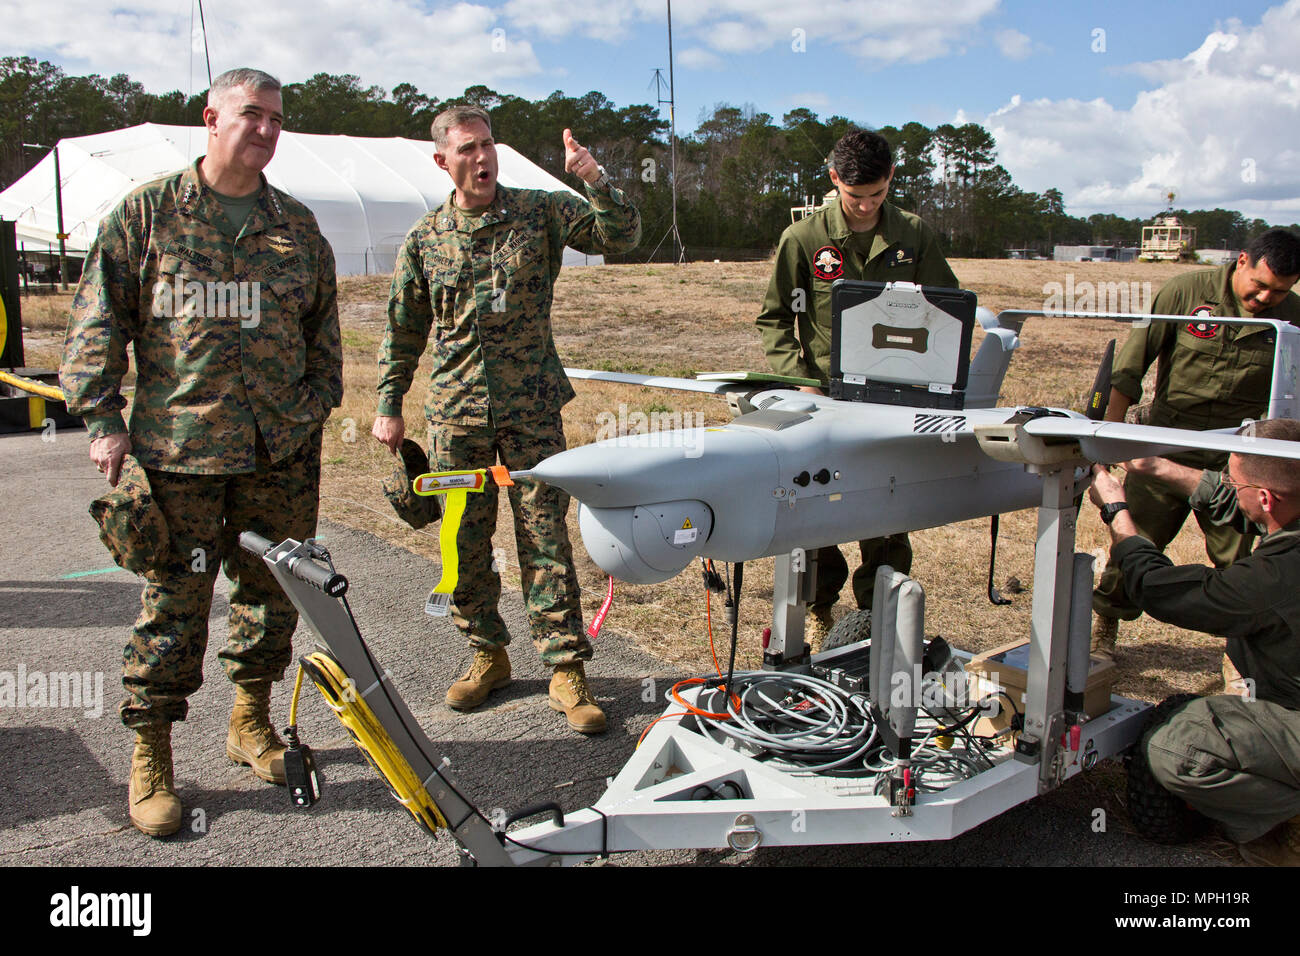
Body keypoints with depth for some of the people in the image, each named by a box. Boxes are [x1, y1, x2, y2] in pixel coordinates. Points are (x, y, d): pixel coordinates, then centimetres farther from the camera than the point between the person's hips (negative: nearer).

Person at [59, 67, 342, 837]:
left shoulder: (297, 225, 12)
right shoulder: (148, 212, 3)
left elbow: (324, 326, 20)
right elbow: (100, 318, 2)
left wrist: (319, 401, 12)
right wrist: (102, 415, -3)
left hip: (283, 448, 4)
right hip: (179, 446, -3)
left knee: (273, 587, 10)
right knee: (174, 600, 0)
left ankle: (252, 722, 30)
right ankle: (151, 754, 15)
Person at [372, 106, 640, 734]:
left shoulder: (540, 212, 1)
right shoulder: (424, 241, 6)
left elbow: (620, 237, -7)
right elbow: (403, 331, 13)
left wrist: (595, 181, -22)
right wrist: (389, 406, 10)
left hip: (531, 409, -2)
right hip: (455, 412, 3)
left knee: (545, 538, -2)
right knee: (465, 541, 9)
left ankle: (565, 669, 7)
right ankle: (487, 654, 27)